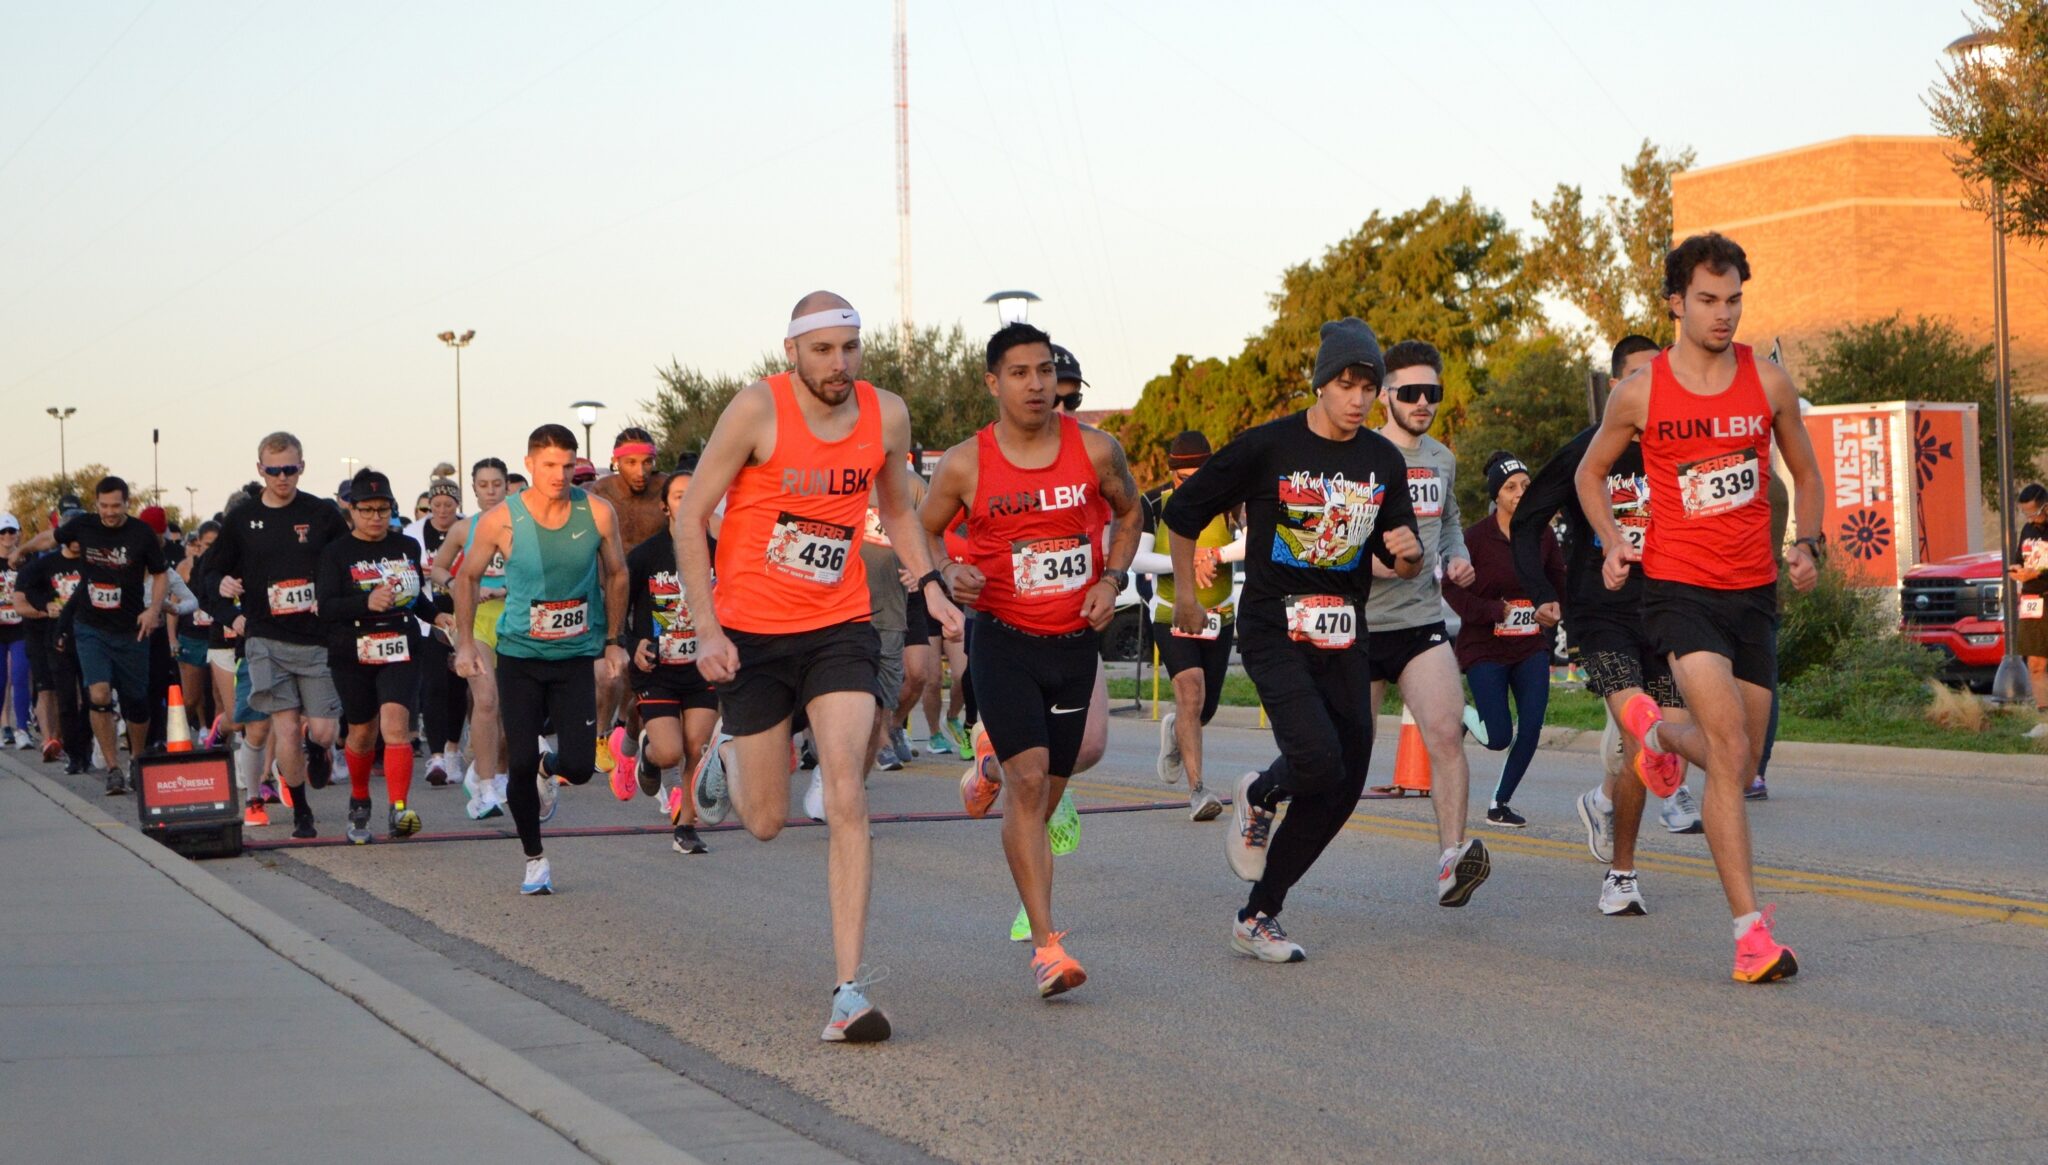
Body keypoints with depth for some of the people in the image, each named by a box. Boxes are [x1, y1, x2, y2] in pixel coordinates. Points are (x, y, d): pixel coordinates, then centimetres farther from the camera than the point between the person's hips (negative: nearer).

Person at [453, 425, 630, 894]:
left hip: (577, 657, 1)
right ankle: (534, 860, 15)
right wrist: (465, 642, 0)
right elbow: (467, 576, 5)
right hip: (519, 656, -1)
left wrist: (614, 640, 9)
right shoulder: (501, 521, -11)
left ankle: (546, 776, 30)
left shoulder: (597, 513, -8)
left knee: (579, 768, -8)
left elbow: (616, 575, 8)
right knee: (521, 763, -6)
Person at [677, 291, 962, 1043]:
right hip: (752, 634, -2)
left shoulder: (886, 415, 0)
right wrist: (707, 629, -15)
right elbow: (690, 518, -7)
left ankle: (849, 989, -15)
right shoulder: (758, 409, -13)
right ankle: (726, 761, 46)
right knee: (767, 821, 8)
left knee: (846, 798, -15)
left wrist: (928, 584, 4)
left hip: (840, 629, 2)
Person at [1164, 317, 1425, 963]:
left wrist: (1408, 553, -8)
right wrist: (1185, 593, 9)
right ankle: (1259, 796, 13)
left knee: (1341, 790, 1)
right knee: (1318, 759, -25)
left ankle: (1258, 918, 16)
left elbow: (1404, 567, 15)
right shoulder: (1267, 447, -7)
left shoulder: (1384, 461, 7)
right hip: (1274, 631, -5)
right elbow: (1183, 510, 5)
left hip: (1345, 641, 5)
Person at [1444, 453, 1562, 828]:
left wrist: (1554, 608, -6)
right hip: (1484, 647, -4)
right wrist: (1498, 610, -20)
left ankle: (1500, 804, 10)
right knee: (1498, 737, -9)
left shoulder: (1541, 535, 3)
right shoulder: (1475, 537, -10)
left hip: (1531, 646, 4)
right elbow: (1452, 590, -10)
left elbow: (1558, 580, 16)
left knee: (1531, 730, -7)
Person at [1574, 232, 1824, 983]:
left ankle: (1658, 731, 48)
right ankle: (1750, 929, -16)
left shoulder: (1767, 382, 3)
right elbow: (1591, 473, 13)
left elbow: (1805, 474, 15)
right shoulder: (1640, 394, -3)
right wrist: (1612, 545, -2)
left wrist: (1807, 543, -2)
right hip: (1679, 587, -4)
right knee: (1730, 753, -19)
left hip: (1754, 591, 4)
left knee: (1738, 762, 12)